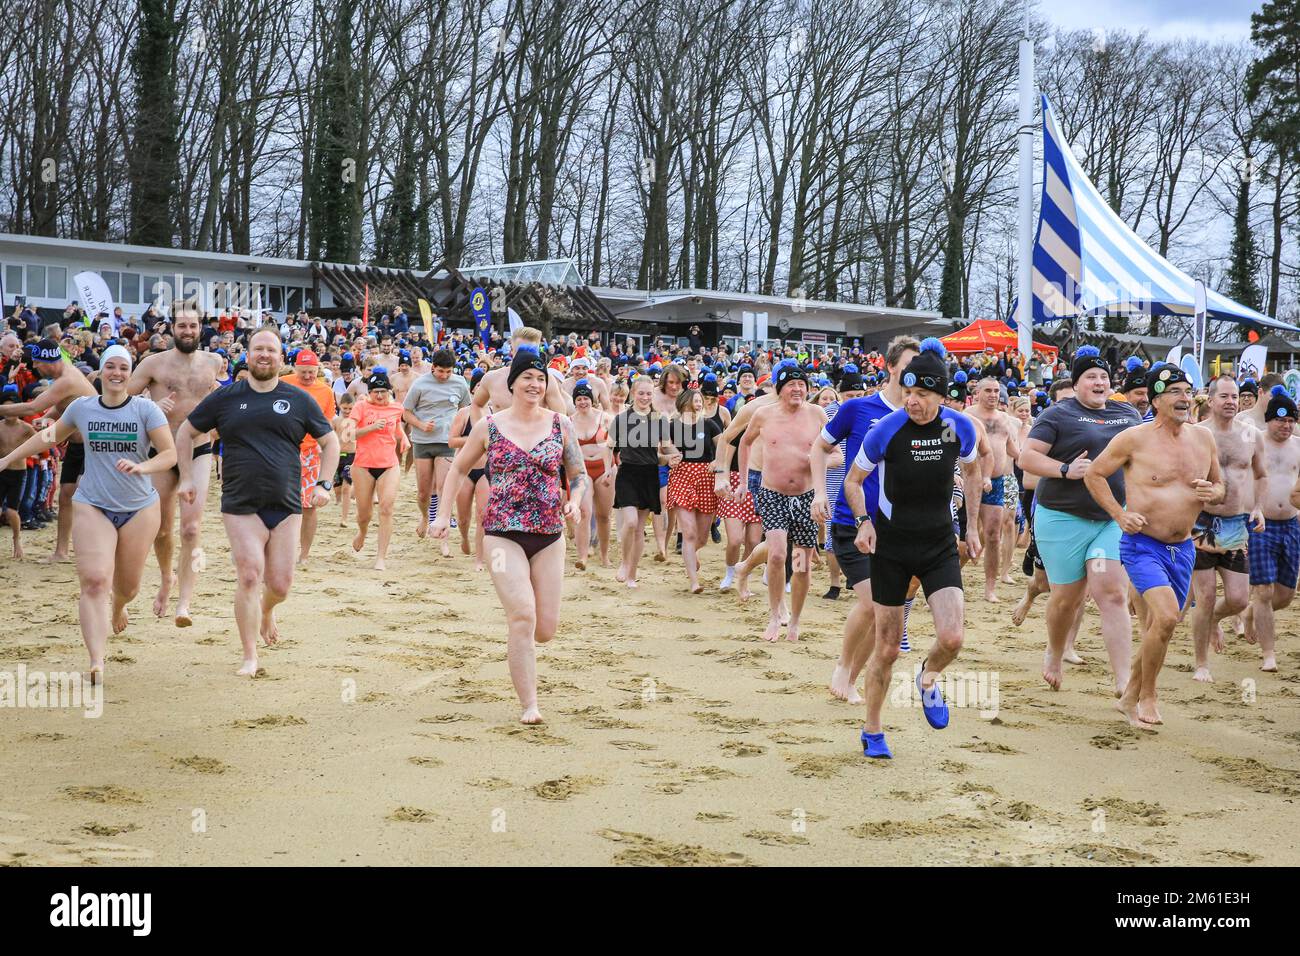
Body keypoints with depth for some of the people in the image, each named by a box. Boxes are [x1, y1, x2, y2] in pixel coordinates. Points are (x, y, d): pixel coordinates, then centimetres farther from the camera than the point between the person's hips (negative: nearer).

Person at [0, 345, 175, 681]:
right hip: (93, 506, 0)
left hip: (139, 508, 0)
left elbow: (170, 453, -11)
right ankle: (96, 663, -21)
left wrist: (141, 467, -31)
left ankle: (118, 607, 50)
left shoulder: (146, 409, -6)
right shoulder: (81, 407, 2)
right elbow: (50, 436, 19)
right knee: (94, 580, -16)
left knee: (128, 584, 10)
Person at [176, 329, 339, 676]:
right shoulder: (225, 398, 4)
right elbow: (185, 432, 15)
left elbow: (330, 441, 14)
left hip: (286, 505, 2)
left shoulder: (299, 400, 5)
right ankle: (249, 656, -1)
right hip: (241, 506, -1)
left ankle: (266, 609, 41)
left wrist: (324, 484, 2)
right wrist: (186, 478, 7)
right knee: (249, 576, -13)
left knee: (280, 585, 3)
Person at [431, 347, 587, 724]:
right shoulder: (488, 427, 2)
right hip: (503, 533, -3)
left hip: (549, 536, 3)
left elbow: (579, 474, 11)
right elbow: (459, 469, 14)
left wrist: (574, 501, -10)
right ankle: (528, 705, -9)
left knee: (546, 628, 3)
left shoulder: (560, 424, 5)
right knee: (523, 615, -18)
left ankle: (518, 645, 41)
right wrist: (443, 514, 6)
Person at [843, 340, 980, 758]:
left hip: (940, 543, 2)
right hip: (891, 544, -2)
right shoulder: (886, 430, -15)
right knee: (887, 647, 3)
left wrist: (972, 526, 12)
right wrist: (863, 522, -15)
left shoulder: (960, 428, -7)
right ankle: (872, 731, 23)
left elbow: (971, 472, 15)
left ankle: (928, 678, 21)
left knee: (951, 638, -15)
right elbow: (853, 480, 0)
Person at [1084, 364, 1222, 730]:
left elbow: (1219, 486, 18)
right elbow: (1094, 474, 0)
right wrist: (1119, 515, -9)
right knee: (1166, 617, -23)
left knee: (1157, 630, 12)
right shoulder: (1134, 438, -9)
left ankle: (1130, 698, 32)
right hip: (1142, 545, -6)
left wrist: (1213, 493, -6)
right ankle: (1146, 698, -4)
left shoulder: (1203, 437, 6)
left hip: (1182, 549, 6)